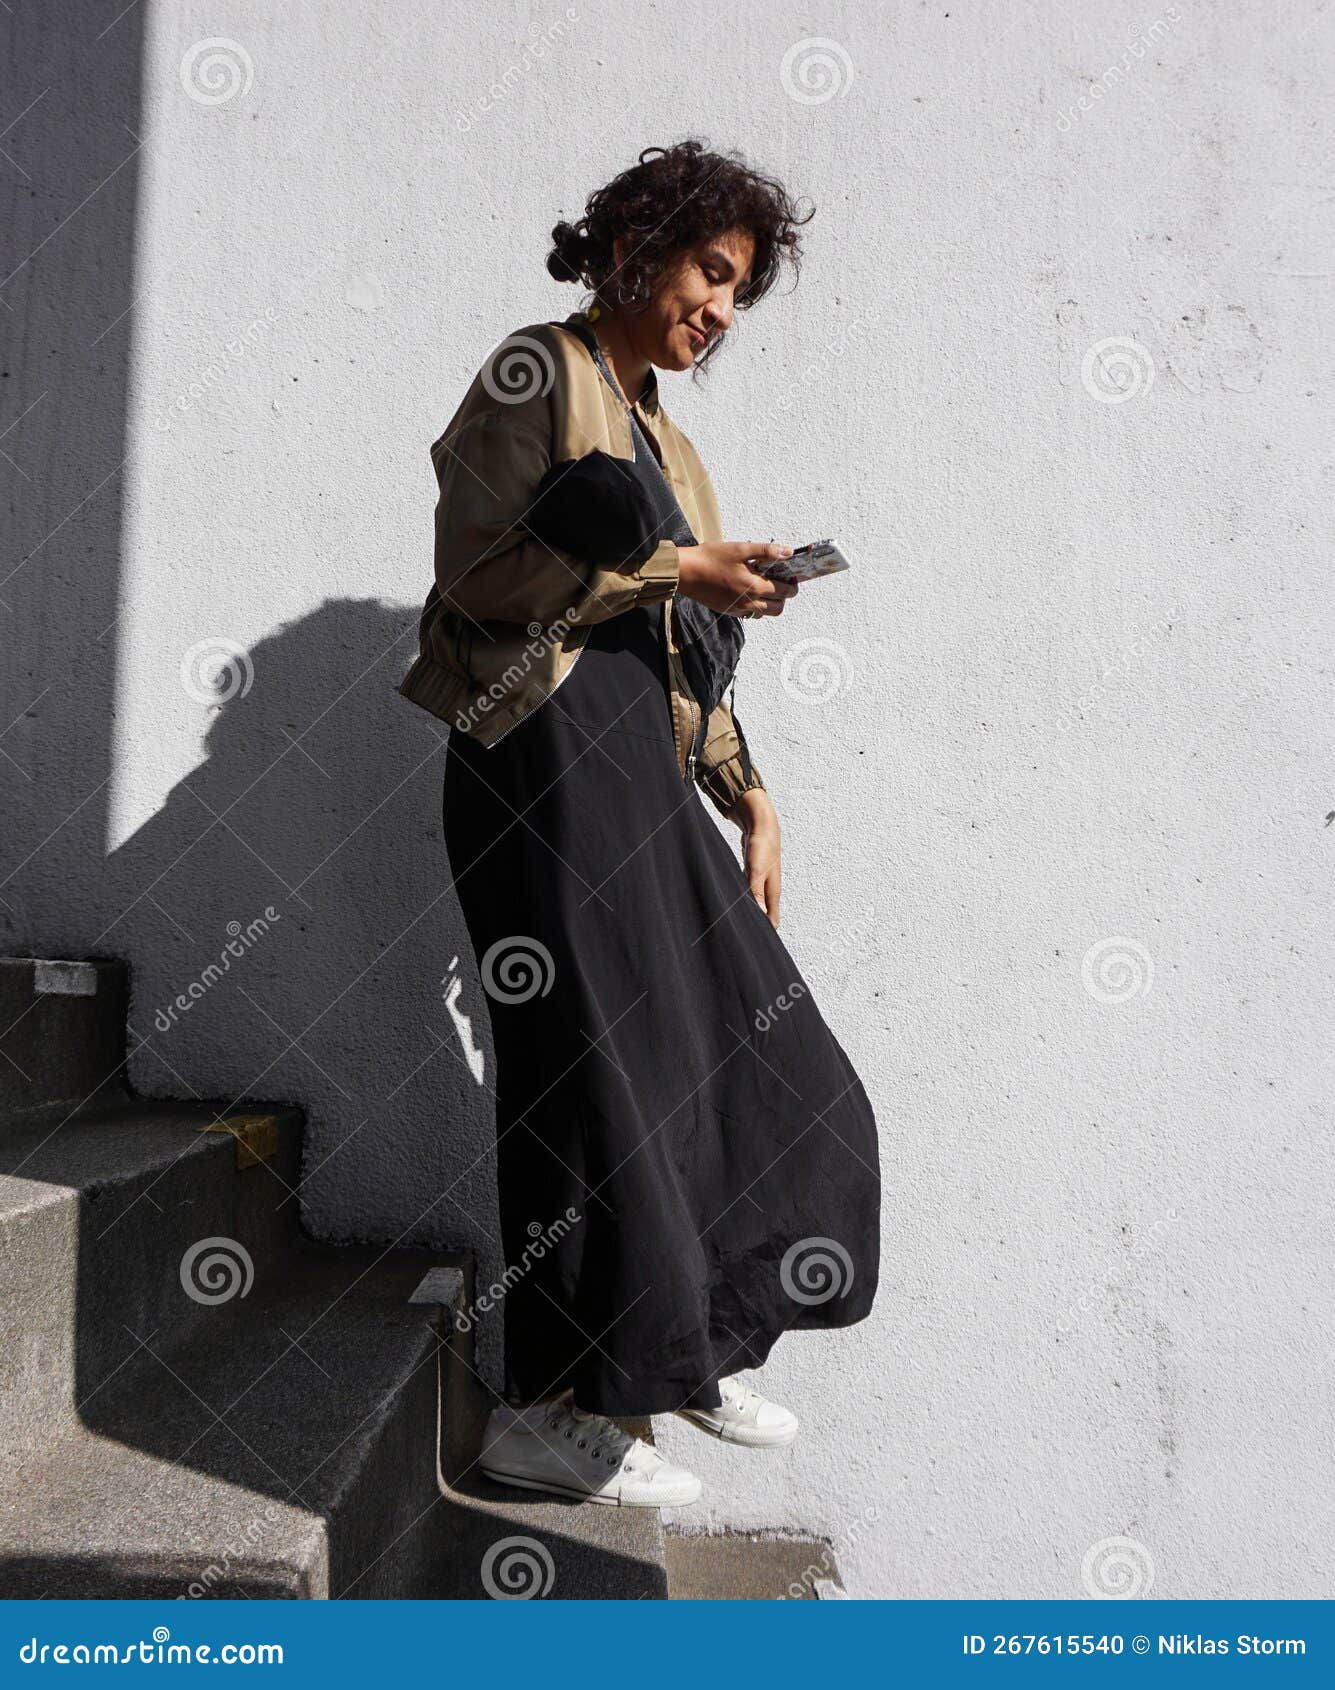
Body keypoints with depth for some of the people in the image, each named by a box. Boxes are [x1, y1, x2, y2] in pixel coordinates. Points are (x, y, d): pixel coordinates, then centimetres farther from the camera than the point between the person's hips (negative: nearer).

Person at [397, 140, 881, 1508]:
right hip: (547, 763, -8)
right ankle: (544, 1412, 10)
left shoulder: (660, 435, 24)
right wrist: (673, 570, -11)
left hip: (642, 775, 9)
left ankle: (689, 1347, 26)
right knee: (597, 1075, -6)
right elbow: (478, 578, -11)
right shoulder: (538, 375, 1)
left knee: (755, 1061, 8)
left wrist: (747, 795, 13)